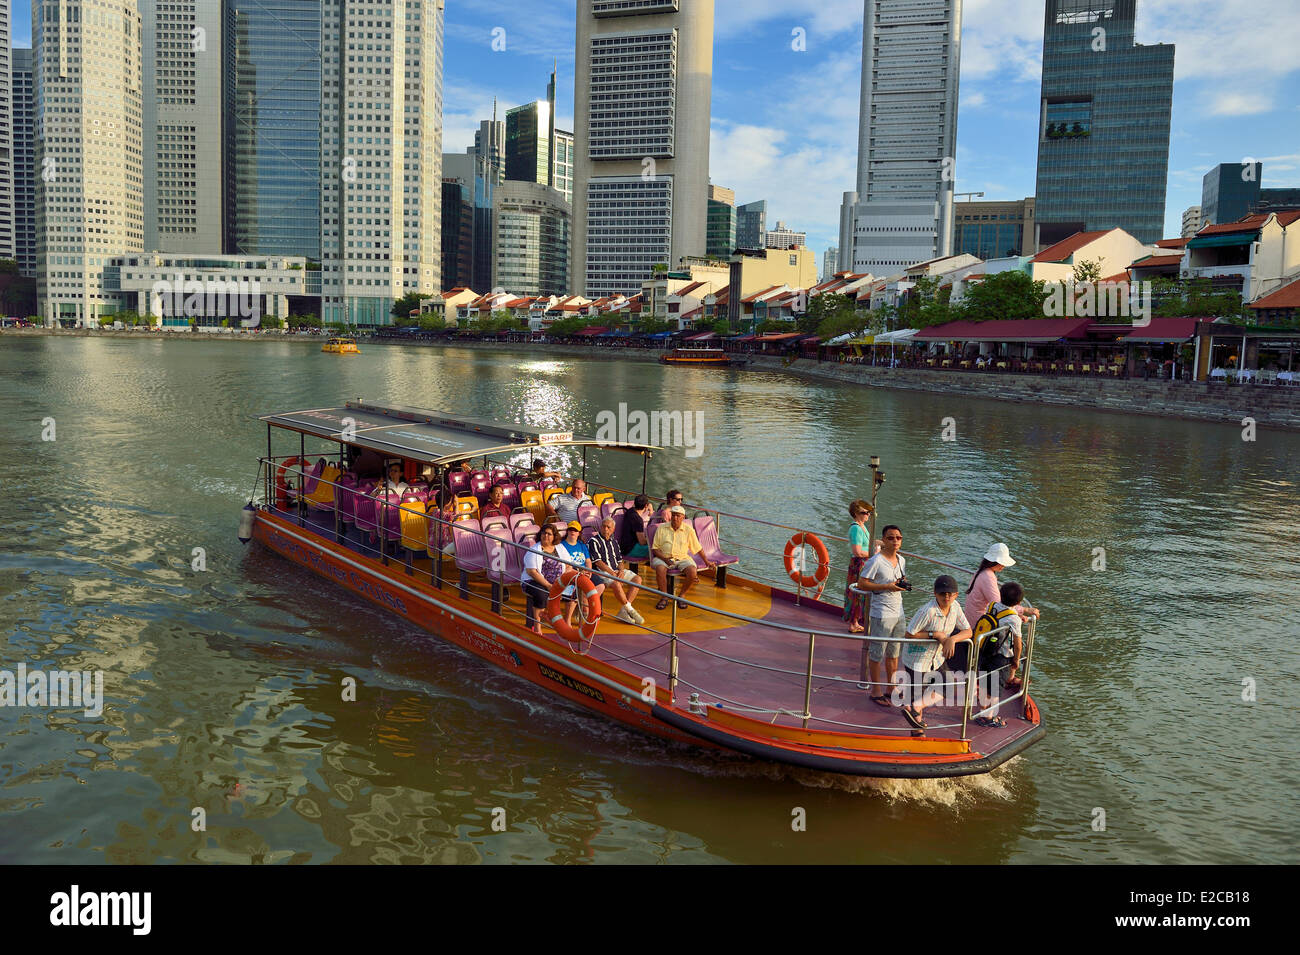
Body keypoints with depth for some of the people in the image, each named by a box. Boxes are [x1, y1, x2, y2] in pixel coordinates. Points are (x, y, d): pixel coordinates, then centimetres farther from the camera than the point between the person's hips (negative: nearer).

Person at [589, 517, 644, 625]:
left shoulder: (614, 542, 19)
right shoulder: (593, 541, -4)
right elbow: (598, 562, -12)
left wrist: (621, 571, -3)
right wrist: (613, 574, -18)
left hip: (616, 571, 7)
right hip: (601, 572, -7)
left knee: (637, 579, -10)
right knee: (616, 584, -35)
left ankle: (623, 611, -15)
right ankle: (629, 609, -14)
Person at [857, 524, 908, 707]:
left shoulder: (902, 560, 9)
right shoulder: (876, 561, -14)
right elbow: (861, 584, -15)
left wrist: (904, 584, 0)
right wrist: (887, 586, -20)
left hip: (898, 613, 7)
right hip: (881, 615, -7)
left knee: (894, 654, 15)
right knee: (876, 655, 1)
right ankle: (876, 692, 11)